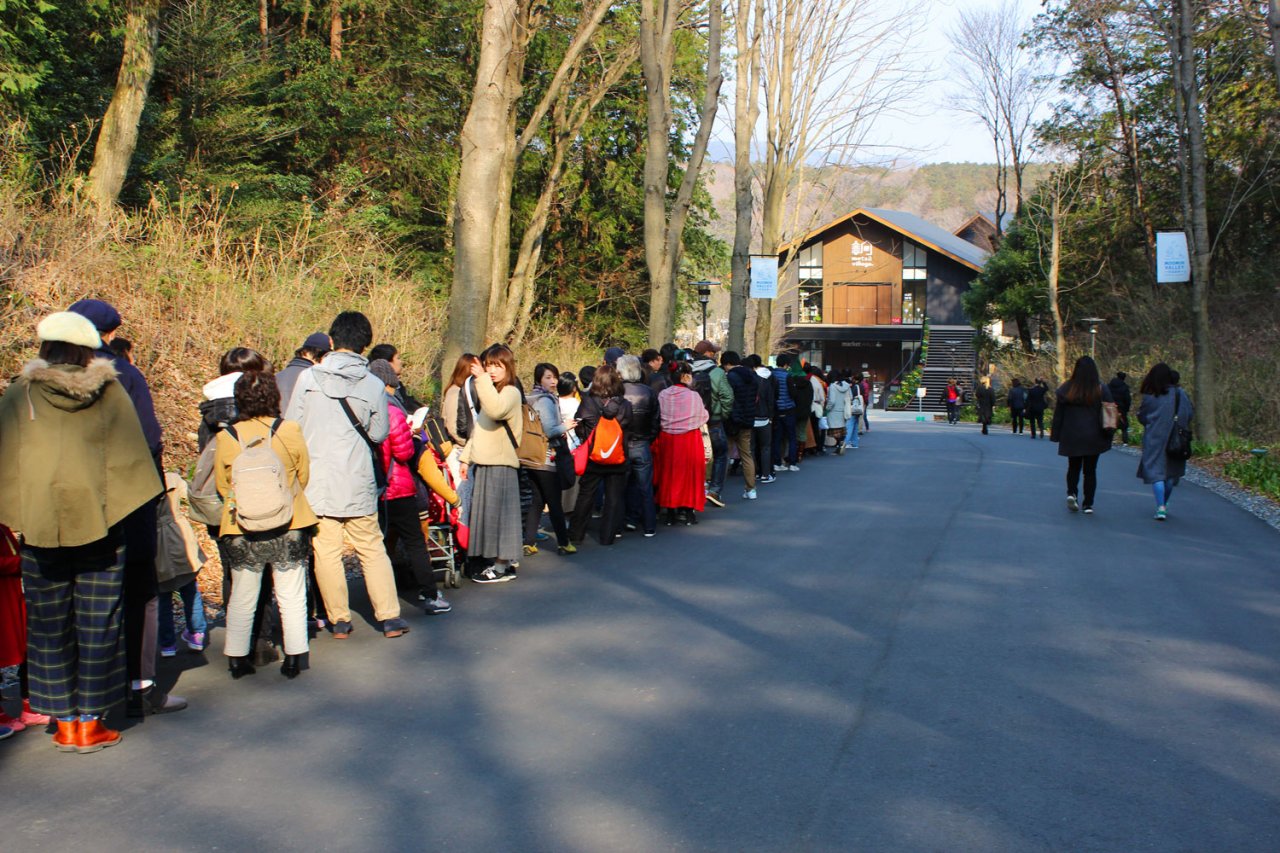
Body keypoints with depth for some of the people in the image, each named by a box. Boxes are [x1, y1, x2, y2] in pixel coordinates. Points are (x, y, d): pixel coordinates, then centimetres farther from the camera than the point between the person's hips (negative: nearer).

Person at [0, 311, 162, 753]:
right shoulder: (111, 392, -1)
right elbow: (133, 458, 0)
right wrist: (121, 507, 9)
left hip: (39, 527, 0)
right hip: (100, 522, 0)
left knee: (50, 626, 11)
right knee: (98, 624, 7)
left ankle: (65, 724, 15)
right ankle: (92, 722, 11)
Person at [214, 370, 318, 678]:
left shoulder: (226, 437, -6)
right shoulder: (290, 432, -9)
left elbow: (222, 486, 5)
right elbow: (303, 477, 4)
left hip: (241, 533, 1)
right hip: (288, 528, -1)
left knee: (241, 597, 13)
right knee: (291, 597, 8)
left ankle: (237, 658, 18)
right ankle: (294, 658, 10)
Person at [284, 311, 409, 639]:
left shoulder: (308, 378, -5)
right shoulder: (374, 385, -5)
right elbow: (379, 434, 1)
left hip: (316, 482, 0)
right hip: (358, 483, 1)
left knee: (326, 551, 7)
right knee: (372, 549, 10)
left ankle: (339, 621, 12)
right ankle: (390, 617, 12)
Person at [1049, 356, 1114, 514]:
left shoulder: (1066, 389, -5)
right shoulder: (1102, 390, -5)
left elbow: (1058, 414, -1)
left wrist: (1056, 436, 7)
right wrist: (1107, 438, 5)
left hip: (1071, 437, 0)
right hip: (1094, 439, 0)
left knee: (1073, 467, 15)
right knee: (1090, 470, 8)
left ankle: (1072, 493, -7)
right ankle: (1088, 504, 5)